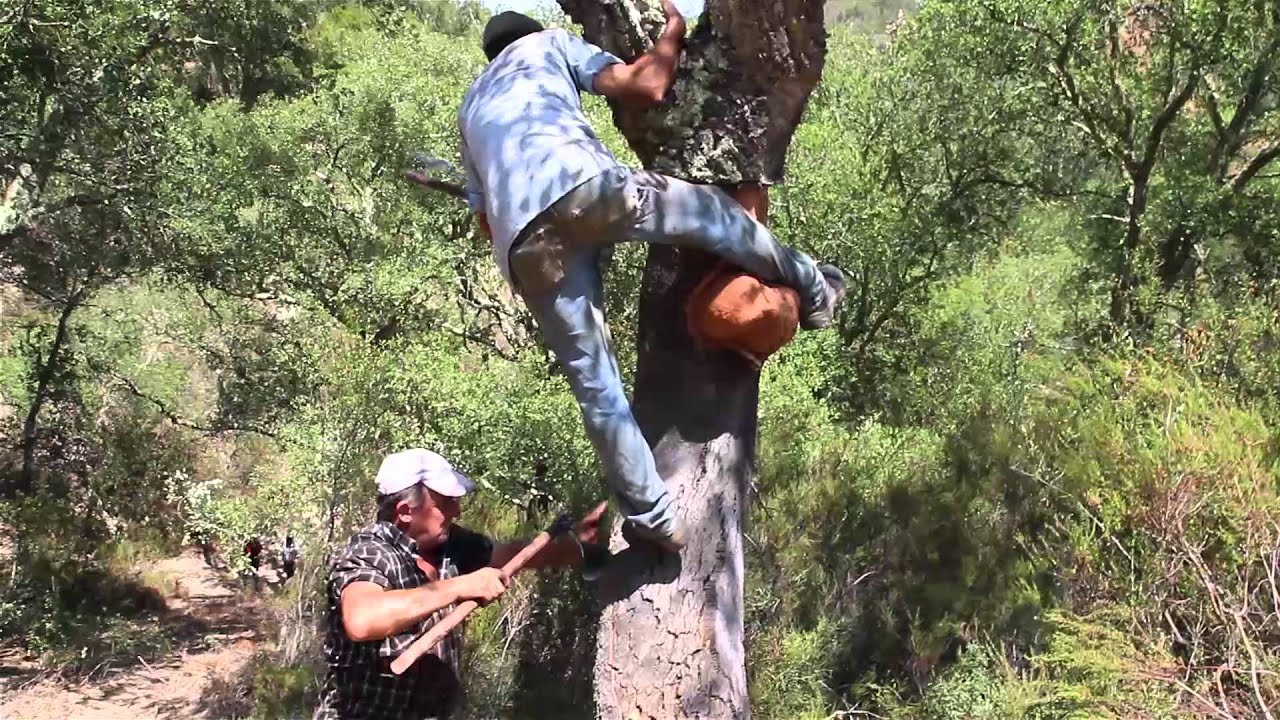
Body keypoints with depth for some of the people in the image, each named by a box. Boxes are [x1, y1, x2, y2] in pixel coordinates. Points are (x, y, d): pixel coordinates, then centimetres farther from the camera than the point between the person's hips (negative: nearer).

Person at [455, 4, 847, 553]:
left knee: (594, 384, 11)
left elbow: (485, 221, 36)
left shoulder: (470, 110, 42)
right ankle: (811, 288, 34)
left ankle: (652, 516, 13)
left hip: (521, 248, 4)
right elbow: (644, 87, 15)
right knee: (711, 211, 20)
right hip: (582, 186, -4)